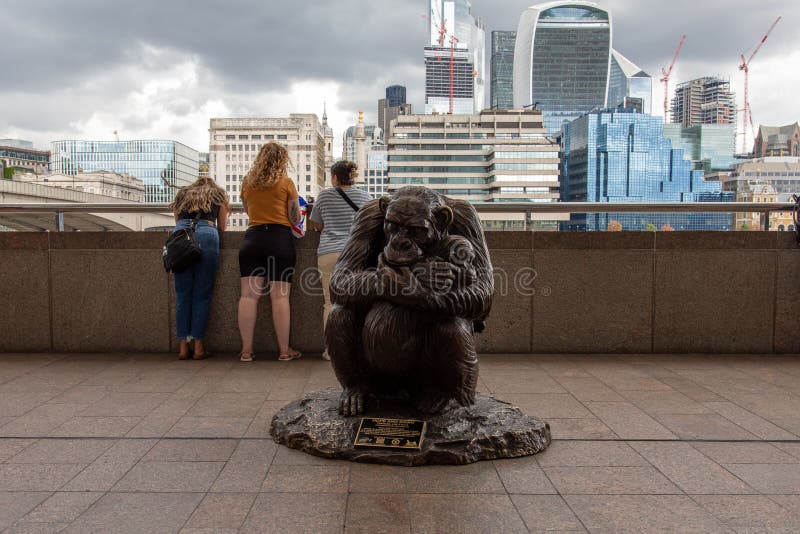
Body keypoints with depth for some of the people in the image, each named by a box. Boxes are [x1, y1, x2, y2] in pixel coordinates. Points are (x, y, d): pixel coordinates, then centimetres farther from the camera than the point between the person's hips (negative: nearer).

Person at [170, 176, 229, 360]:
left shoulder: (182, 195, 33)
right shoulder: (218, 196, 28)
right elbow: (222, 228, 26)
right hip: (206, 234, -2)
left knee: (182, 294, 5)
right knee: (202, 295, 1)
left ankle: (183, 346, 4)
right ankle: (198, 346, -1)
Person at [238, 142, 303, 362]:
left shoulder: (247, 182, 11)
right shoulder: (286, 183, 1)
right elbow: (295, 219, 1)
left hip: (252, 237, 3)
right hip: (280, 238, -3)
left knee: (249, 294, 1)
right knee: (280, 295, -3)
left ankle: (246, 350, 2)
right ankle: (284, 350, 1)